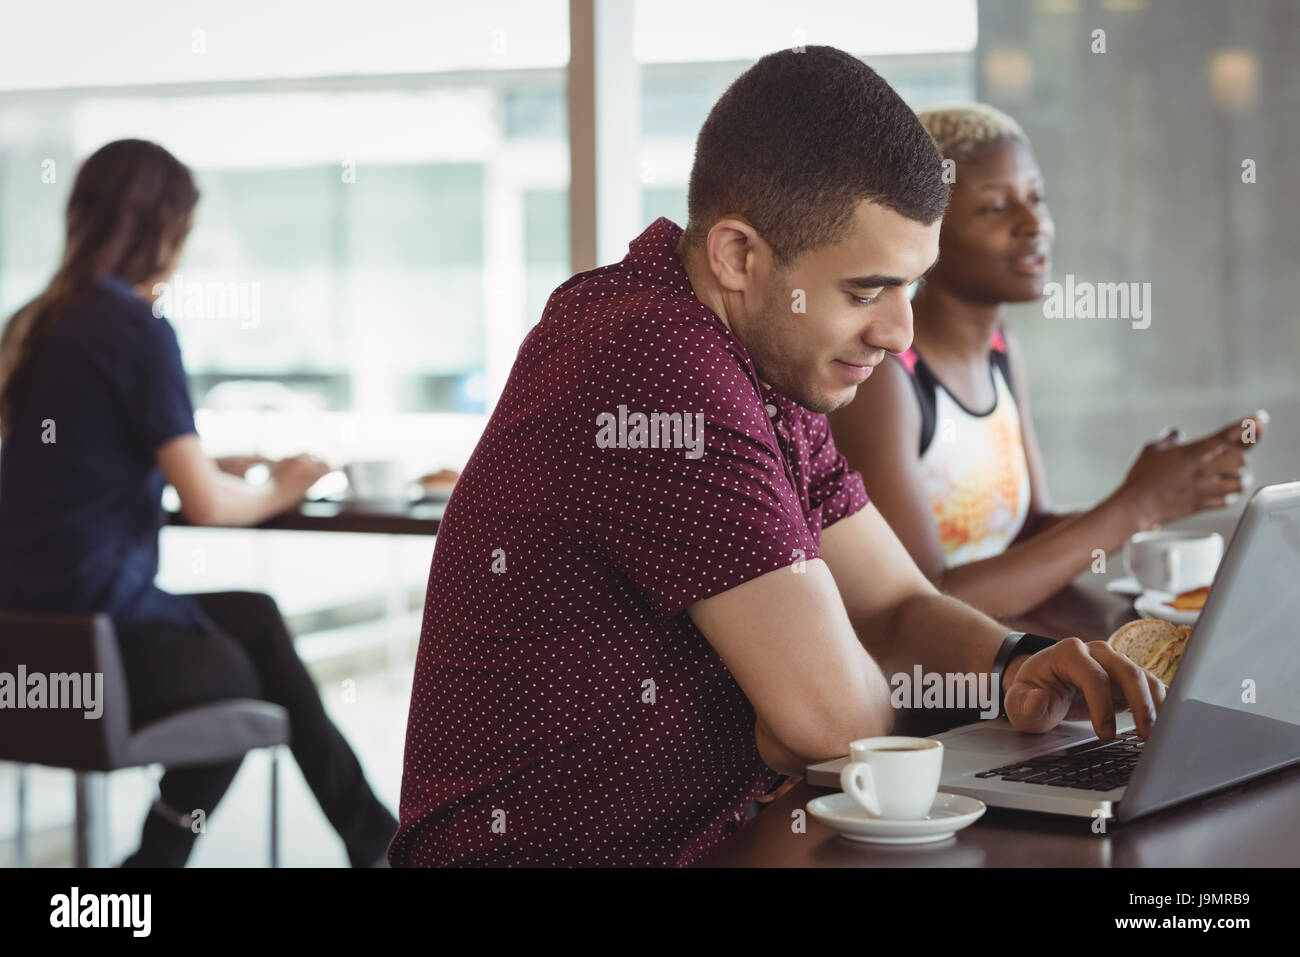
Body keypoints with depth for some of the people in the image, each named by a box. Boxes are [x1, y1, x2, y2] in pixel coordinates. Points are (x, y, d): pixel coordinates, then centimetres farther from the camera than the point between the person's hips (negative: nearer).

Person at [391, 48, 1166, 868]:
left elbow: (896, 607, 13)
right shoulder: (661, 372, -23)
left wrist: (1014, 665, -6)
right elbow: (837, 716, -23)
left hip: (703, 839, 9)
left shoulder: (767, 359, 8)